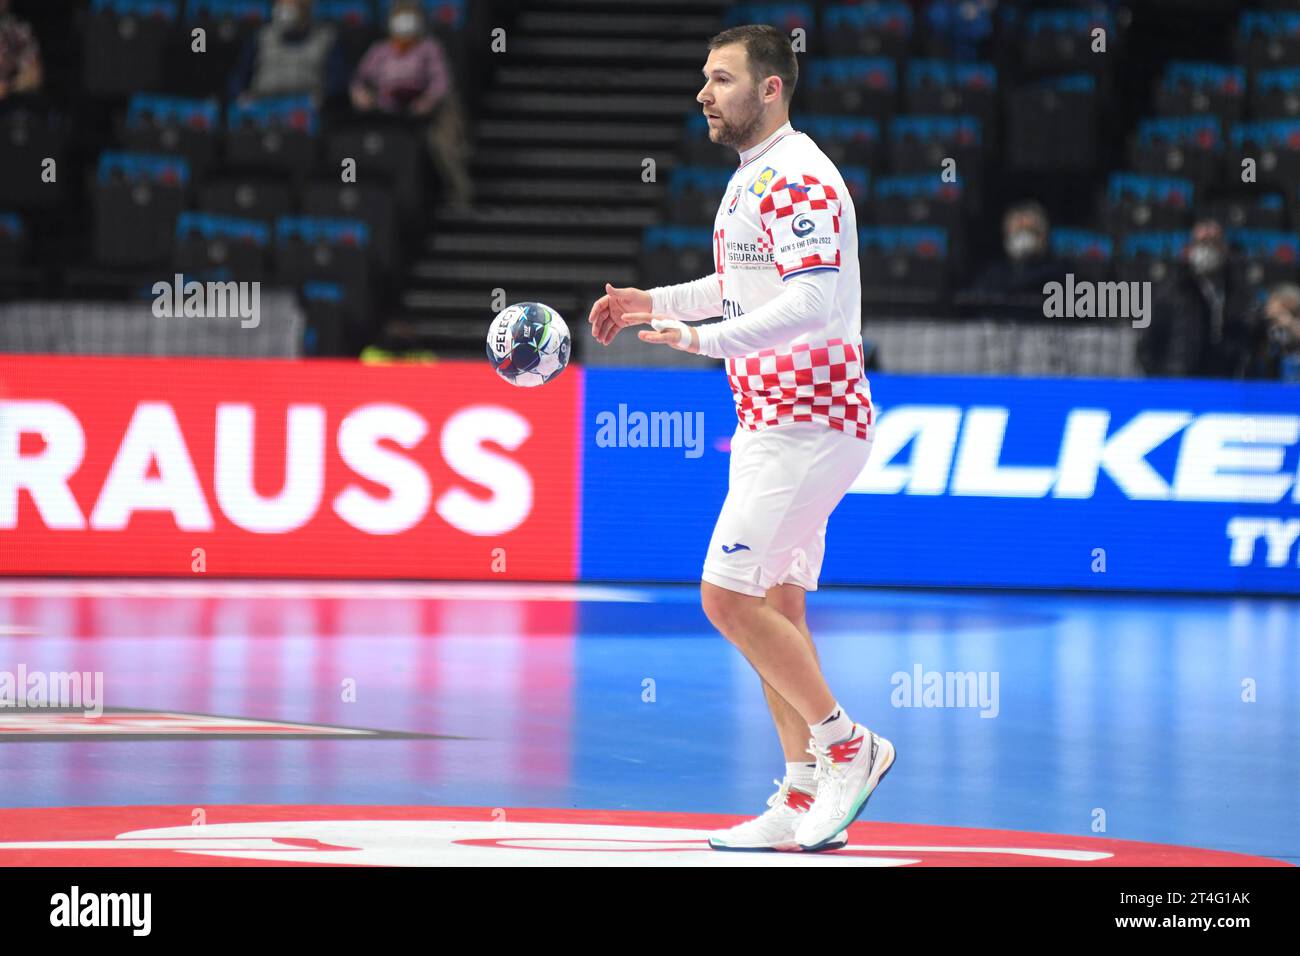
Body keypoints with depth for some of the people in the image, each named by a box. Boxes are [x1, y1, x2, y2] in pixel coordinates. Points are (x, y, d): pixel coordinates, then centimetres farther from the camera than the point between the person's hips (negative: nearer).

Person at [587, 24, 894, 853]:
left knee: (729, 595, -13)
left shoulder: (799, 178, -17)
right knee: (775, 607, 9)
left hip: (808, 425, -10)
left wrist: (709, 339, -34)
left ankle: (847, 745, -2)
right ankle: (805, 799, 11)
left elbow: (814, 302, -27)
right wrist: (653, 302, 22)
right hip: (771, 421, 10)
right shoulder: (753, 178, 15)